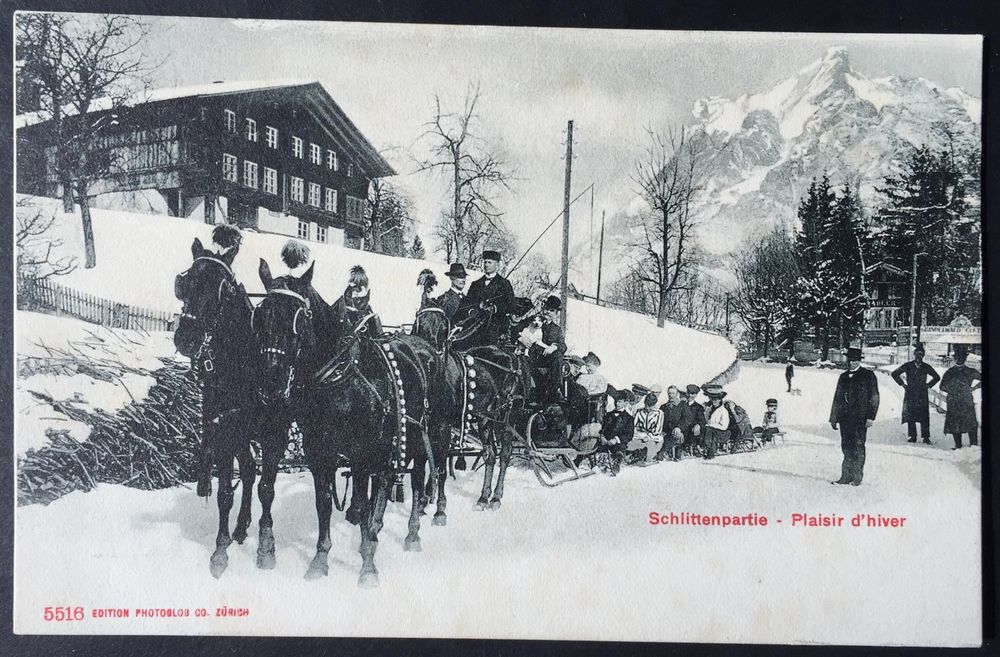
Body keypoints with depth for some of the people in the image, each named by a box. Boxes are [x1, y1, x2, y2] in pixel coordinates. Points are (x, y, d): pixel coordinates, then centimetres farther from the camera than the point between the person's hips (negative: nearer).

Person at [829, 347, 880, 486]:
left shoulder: (868, 375, 2)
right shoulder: (843, 377, 17)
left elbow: (874, 398, -2)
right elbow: (837, 398, 18)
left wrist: (870, 417, -10)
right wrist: (834, 418, 14)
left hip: (860, 418, -5)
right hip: (845, 417, 5)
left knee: (858, 447, -3)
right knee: (846, 447, 5)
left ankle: (857, 478, 2)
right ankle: (846, 476, 9)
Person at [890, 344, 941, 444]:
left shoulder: (926, 367, 5)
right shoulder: (907, 366, 2)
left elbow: (937, 377, 18)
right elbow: (894, 374, 10)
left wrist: (928, 385, 7)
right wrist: (902, 384, 4)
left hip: (922, 395, 0)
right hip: (910, 394, 0)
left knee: (924, 416, -5)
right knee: (910, 416, -1)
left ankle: (925, 437, -3)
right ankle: (912, 436, 6)